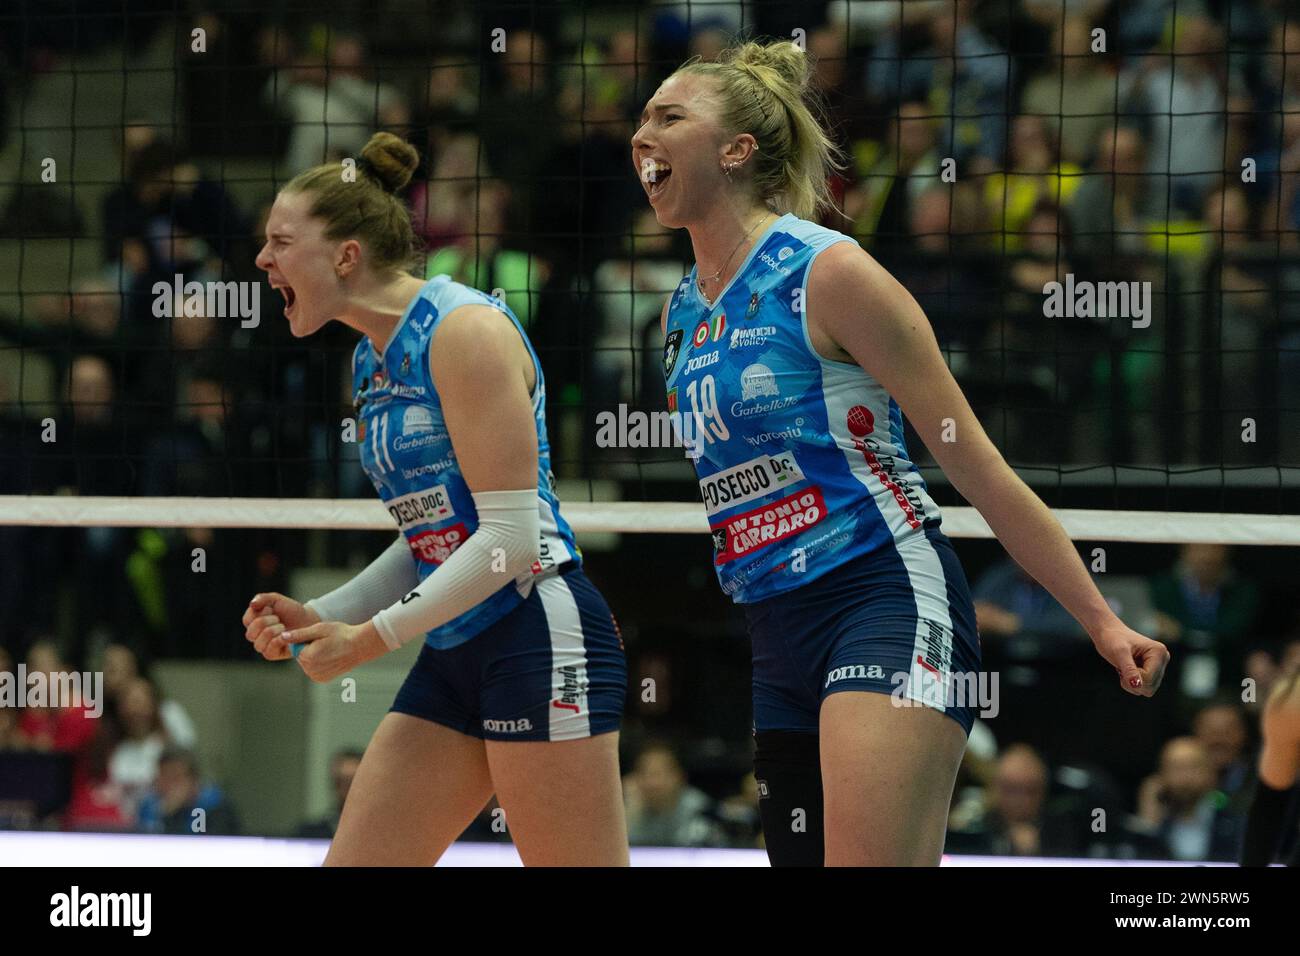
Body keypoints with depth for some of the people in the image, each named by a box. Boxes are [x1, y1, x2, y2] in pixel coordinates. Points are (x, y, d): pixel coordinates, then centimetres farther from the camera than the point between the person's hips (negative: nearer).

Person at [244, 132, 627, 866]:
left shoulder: (463, 328, -13)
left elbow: (510, 537, -17)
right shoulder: (373, 360, 14)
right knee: (354, 861, 4)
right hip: (454, 654, 9)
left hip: (537, 634, -9)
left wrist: (377, 636, -14)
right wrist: (320, 617, 7)